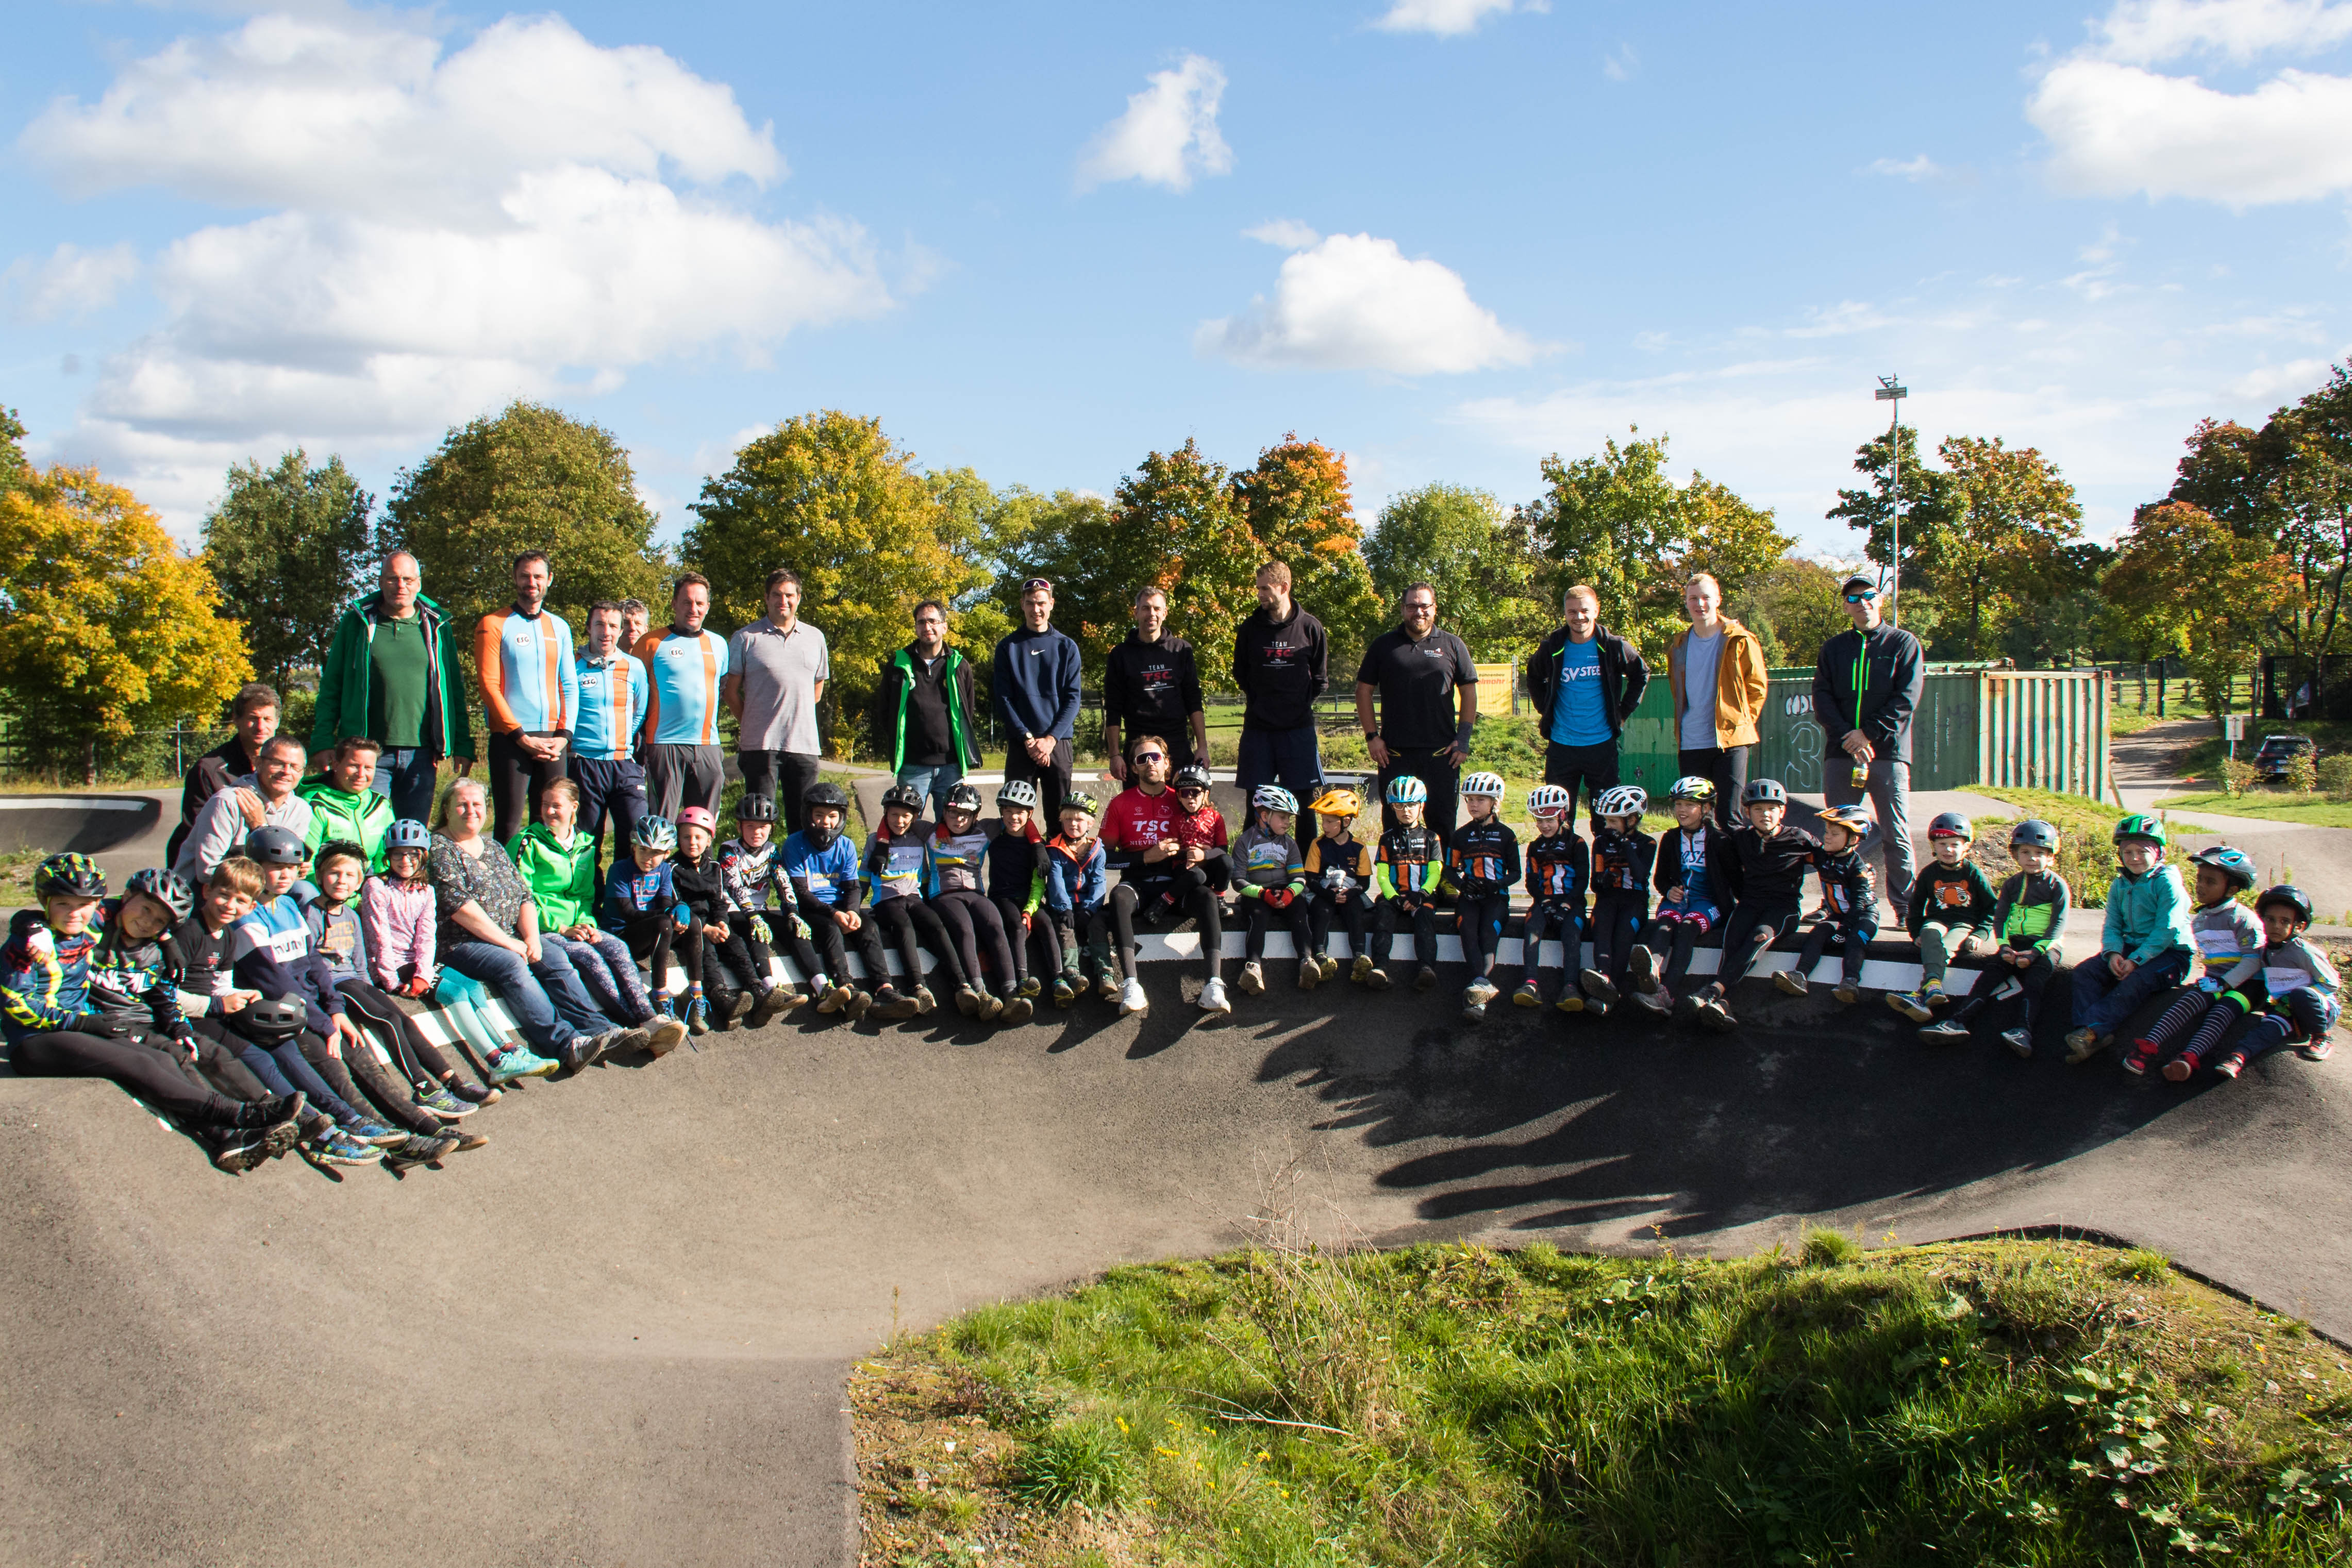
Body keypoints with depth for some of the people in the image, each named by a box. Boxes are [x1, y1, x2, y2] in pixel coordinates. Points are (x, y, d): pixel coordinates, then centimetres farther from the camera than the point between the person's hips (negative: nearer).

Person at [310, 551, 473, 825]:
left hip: (420, 754, 1)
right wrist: (323, 741, -2)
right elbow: (331, 686, 7)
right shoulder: (357, 622, 6)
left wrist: (463, 744, 6)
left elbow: (454, 688, 12)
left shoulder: (436, 627, 10)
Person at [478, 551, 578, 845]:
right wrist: (521, 737, -12)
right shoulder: (494, 625, 2)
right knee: (509, 824, -6)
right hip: (510, 741, -4)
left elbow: (570, 686, 12)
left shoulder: (560, 627, 15)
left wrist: (564, 735, -2)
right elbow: (489, 687, -5)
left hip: (553, 741, 4)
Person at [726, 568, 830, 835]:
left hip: (805, 744, 3)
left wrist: (794, 717, 13)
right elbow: (730, 691, 3)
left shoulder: (815, 638, 12)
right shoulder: (746, 638, 1)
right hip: (761, 744, -3)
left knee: (804, 822, 7)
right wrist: (751, 724, 3)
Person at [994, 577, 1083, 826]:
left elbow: (1072, 698, 2)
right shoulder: (1008, 647, 7)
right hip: (1020, 744, 0)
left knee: (1060, 815, 1)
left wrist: (1050, 739, -10)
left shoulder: (1066, 647, 8)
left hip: (1058, 743, 1)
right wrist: (1027, 738, -10)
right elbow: (1003, 699, 1)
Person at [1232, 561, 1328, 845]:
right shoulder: (1250, 629, 3)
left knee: (1307, 799, 0)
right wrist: (1260, 704, 8)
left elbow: (1321, 678, 8)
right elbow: (1241, 675, 14)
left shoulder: (1310, 627, 0)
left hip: (1299, 727, -1)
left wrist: (1299, 704, 4)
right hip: (1258, 728, 1)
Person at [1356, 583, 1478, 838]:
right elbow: (1364, 691, 9)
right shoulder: (1384, 645, 8)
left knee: (1442, 820, 2)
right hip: (1394, 752, 0)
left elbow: (1469, 692, 9)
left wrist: (1463, 739, 0)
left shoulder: (1452, 645, 8)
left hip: (1441, 751, 0)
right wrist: (1371, 736, 1)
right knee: (1395, 820, 4)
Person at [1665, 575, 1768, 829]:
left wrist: (1742, 722, -3)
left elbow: (1757, 688, 4)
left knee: (1728, 818, -8)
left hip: (1730, 742, -4)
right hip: (1690, 744, 4)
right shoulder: (1679, 645, 11)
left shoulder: (1740, 641, -2)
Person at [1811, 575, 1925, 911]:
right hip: (1840, 754, 3)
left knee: (1896, 835, -3)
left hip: (1888, 753, -3)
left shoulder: (1904, 643, 6)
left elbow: (1907, 698, -3)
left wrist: (1869, 733, -13)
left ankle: (1905, 906, 2)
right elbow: (1822, 697, 5)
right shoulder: (1834, 648, 15)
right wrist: (1846, 735, -11)